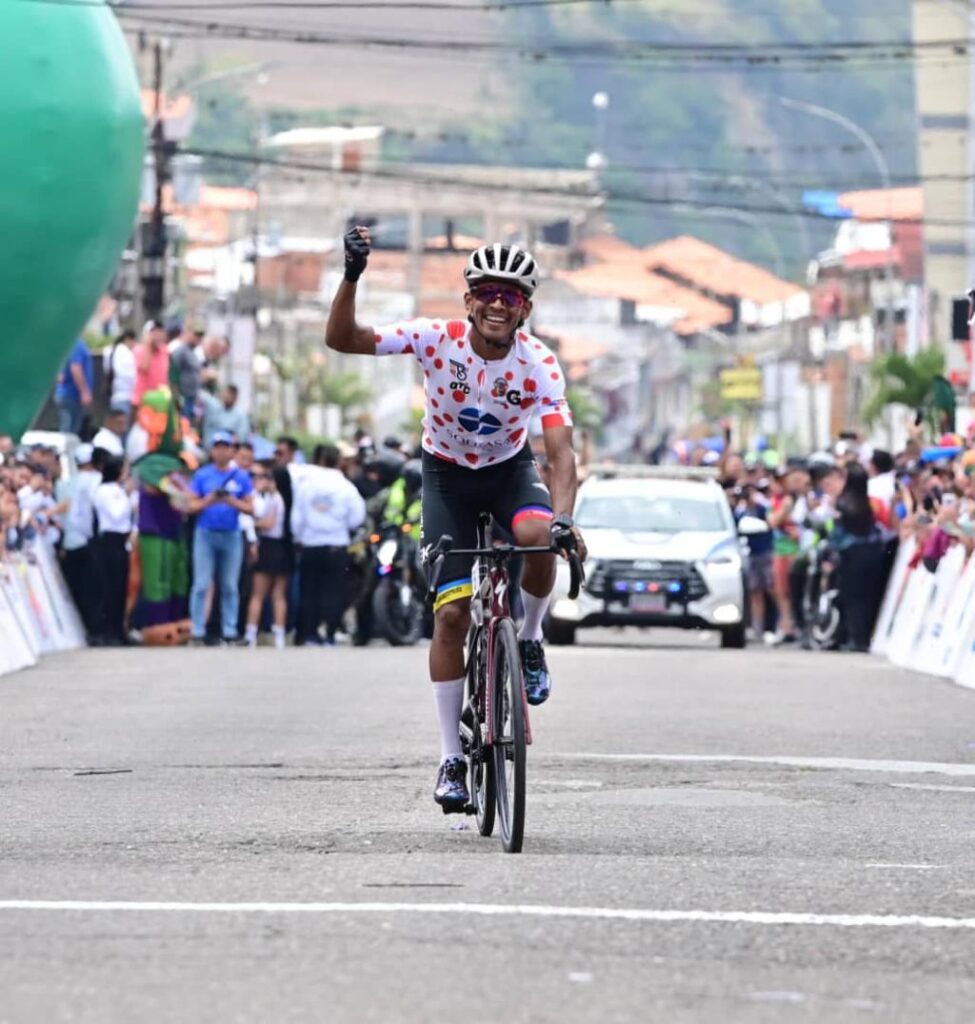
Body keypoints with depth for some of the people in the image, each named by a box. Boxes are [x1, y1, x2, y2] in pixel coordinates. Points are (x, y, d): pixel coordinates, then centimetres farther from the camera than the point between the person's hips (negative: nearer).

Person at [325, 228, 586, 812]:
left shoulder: (538, 362, -22)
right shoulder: (437, 340, -22)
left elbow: (562, 450, -30)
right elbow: (342, 340, -26)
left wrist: (564, 516, -46)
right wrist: (352, 278, -42)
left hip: (510, 469, 0)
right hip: (448, 475, 0)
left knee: (538, 535, -35)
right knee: (452, 614, -9)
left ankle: (530, 641, -4)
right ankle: (452, 758, 0)